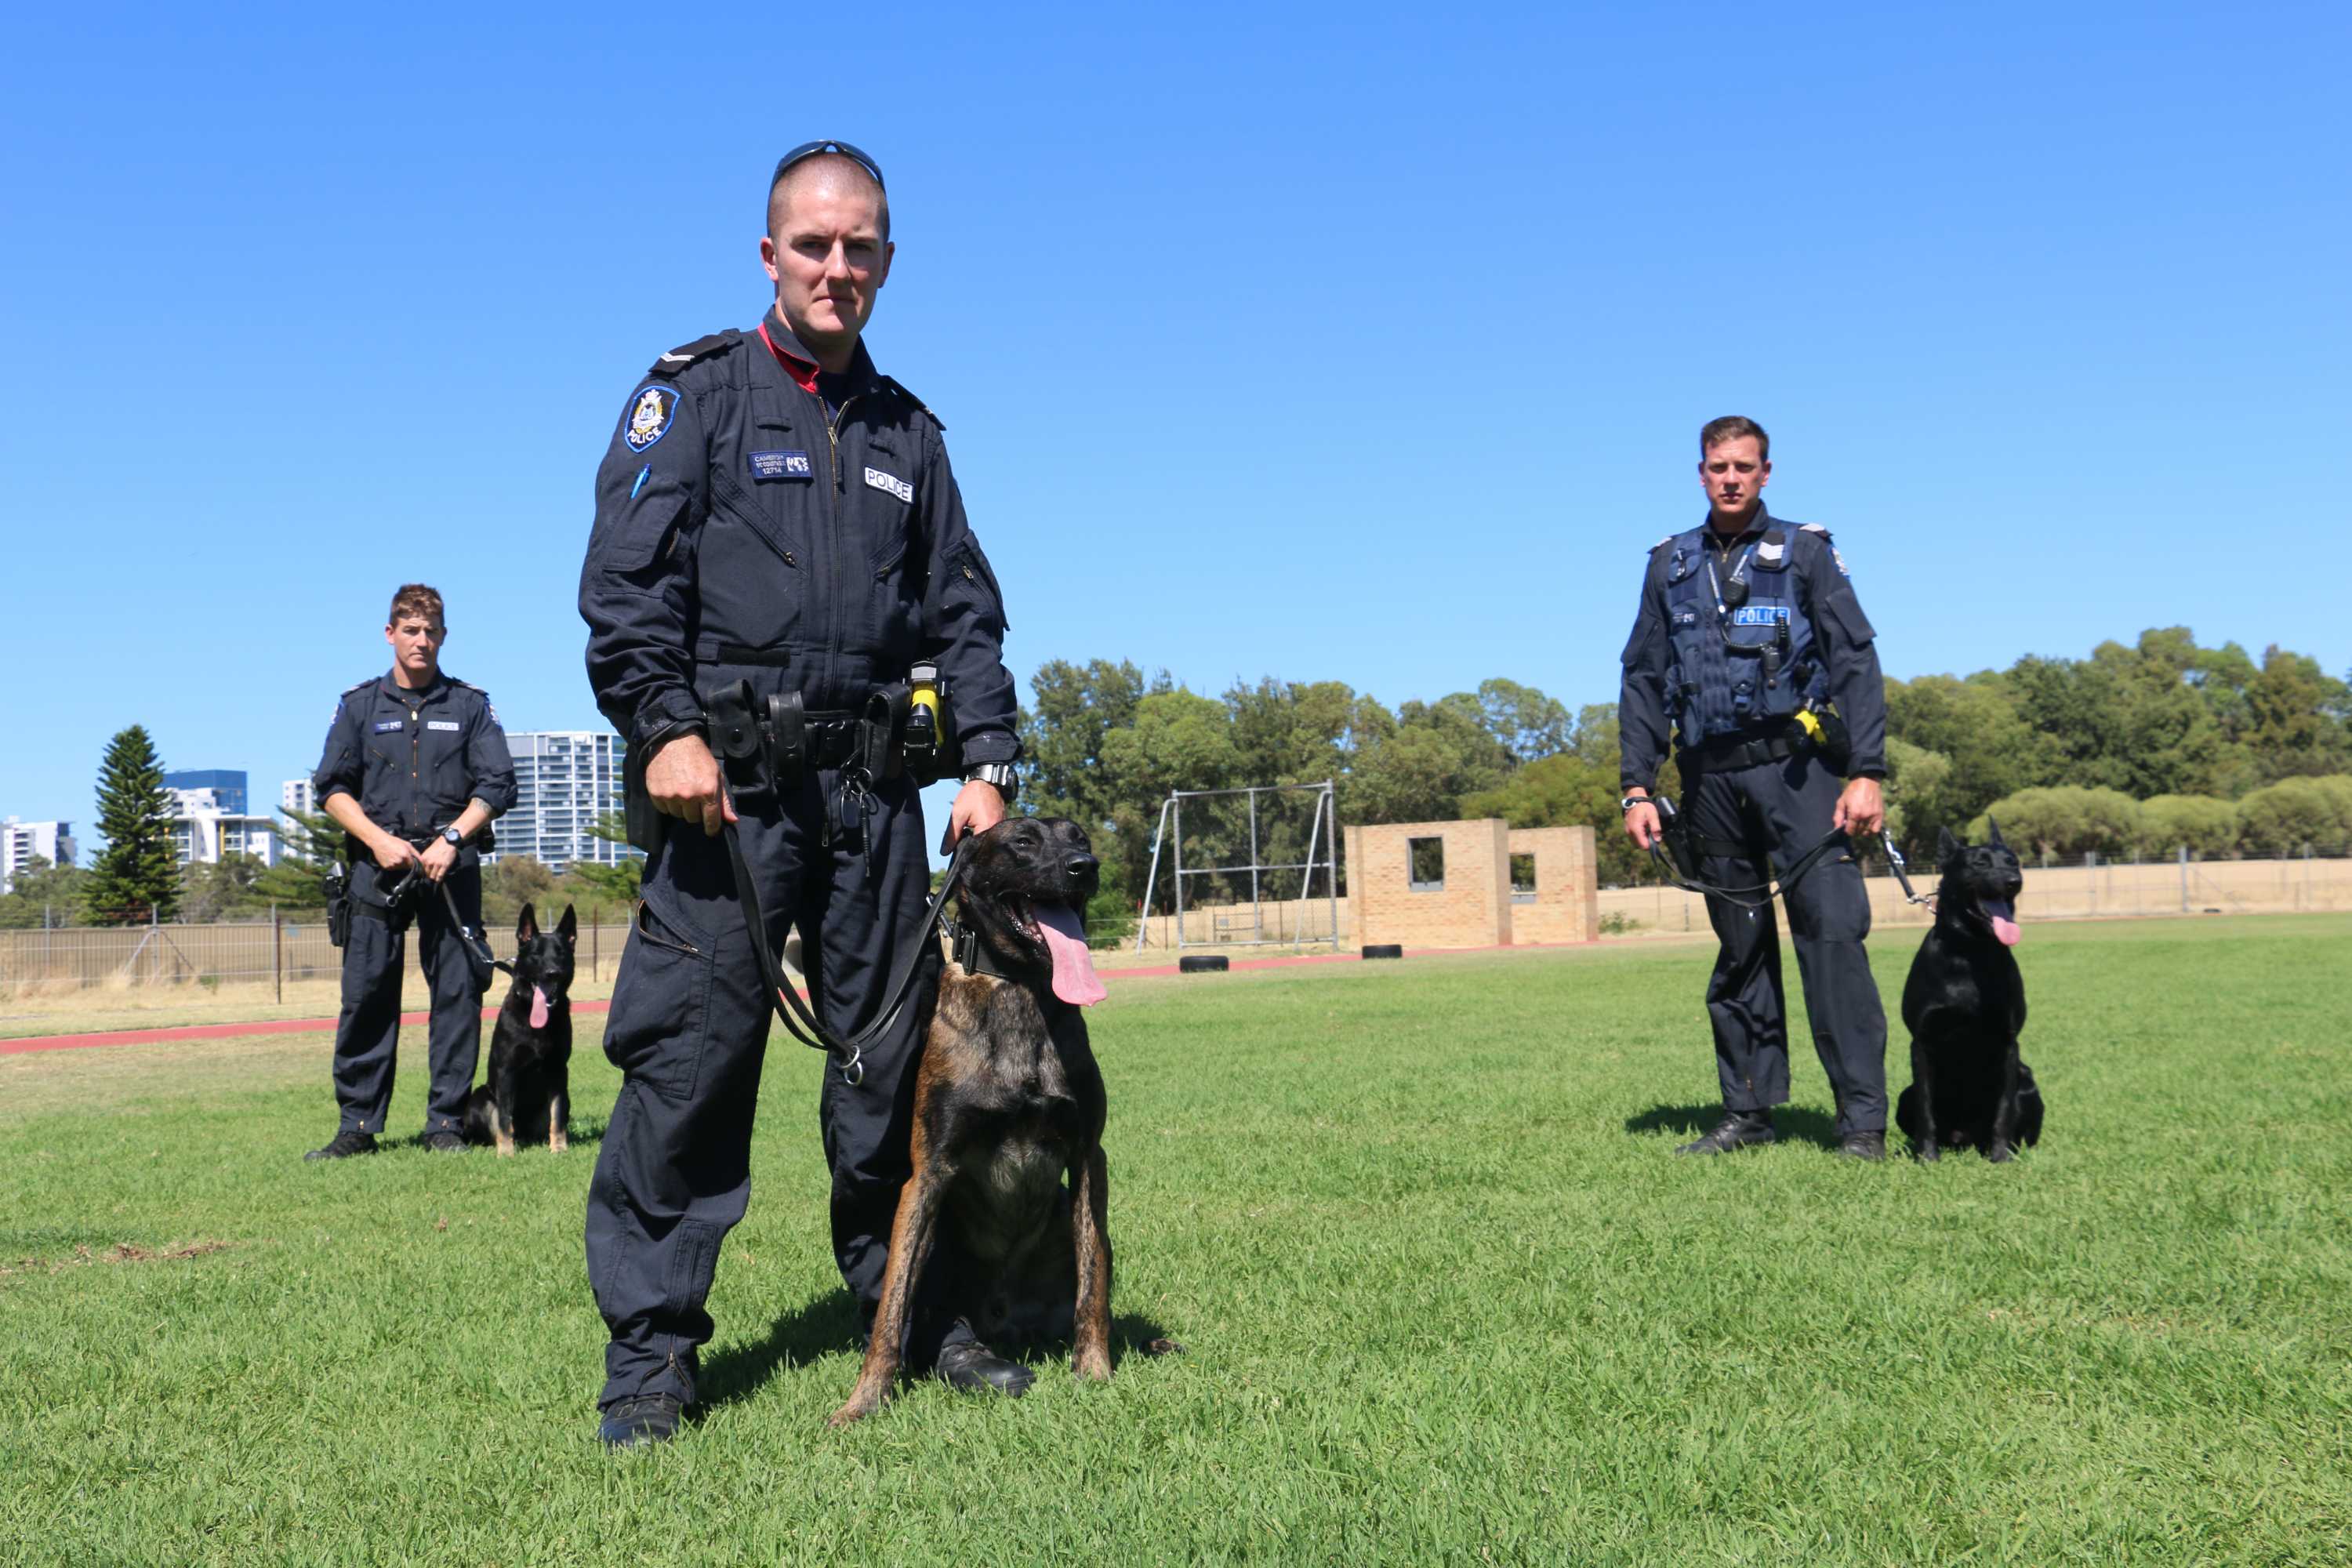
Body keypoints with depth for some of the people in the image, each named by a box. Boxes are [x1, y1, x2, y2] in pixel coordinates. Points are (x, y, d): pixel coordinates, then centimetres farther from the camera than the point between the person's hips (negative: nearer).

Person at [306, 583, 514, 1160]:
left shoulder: (471, 705, 11)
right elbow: (331, 787, 9)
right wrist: (378, 839, -7)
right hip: (377, 864, 0)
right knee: (366, 993, -3)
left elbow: (498, 785, 5)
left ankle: (446, 1122, 4)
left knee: (458, 992, -3)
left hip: (451, 866, 0)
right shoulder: (360, 705, 13)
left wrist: (451, 839, -9)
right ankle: (358, 1125, 3)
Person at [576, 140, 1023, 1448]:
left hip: (871, 786, 4)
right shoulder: (696, 393, 5)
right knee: (689, 1057, -5)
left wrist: (990, 762, 7)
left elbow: (965, 611, 18)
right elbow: (626, 579, -4)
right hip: (731, 781, -4)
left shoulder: (906, 430, 18)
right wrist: (668, 729, -17)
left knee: (897, 1052, 8)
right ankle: (650, 1348, 6)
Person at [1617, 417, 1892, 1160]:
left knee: (1832, 929, -11)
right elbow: (1643, 681, 14)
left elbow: (1856, 664, 1)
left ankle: (1862, 1120, -7)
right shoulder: (1670, 565, 14)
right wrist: (1637, 787, 5)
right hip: (1712, 778, 3)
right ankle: (1749, 1111, 15)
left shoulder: (1805, 552, 6)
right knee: (1739, 948, 8)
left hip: (1798, 766, -3)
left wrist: (1866, 773, -10)